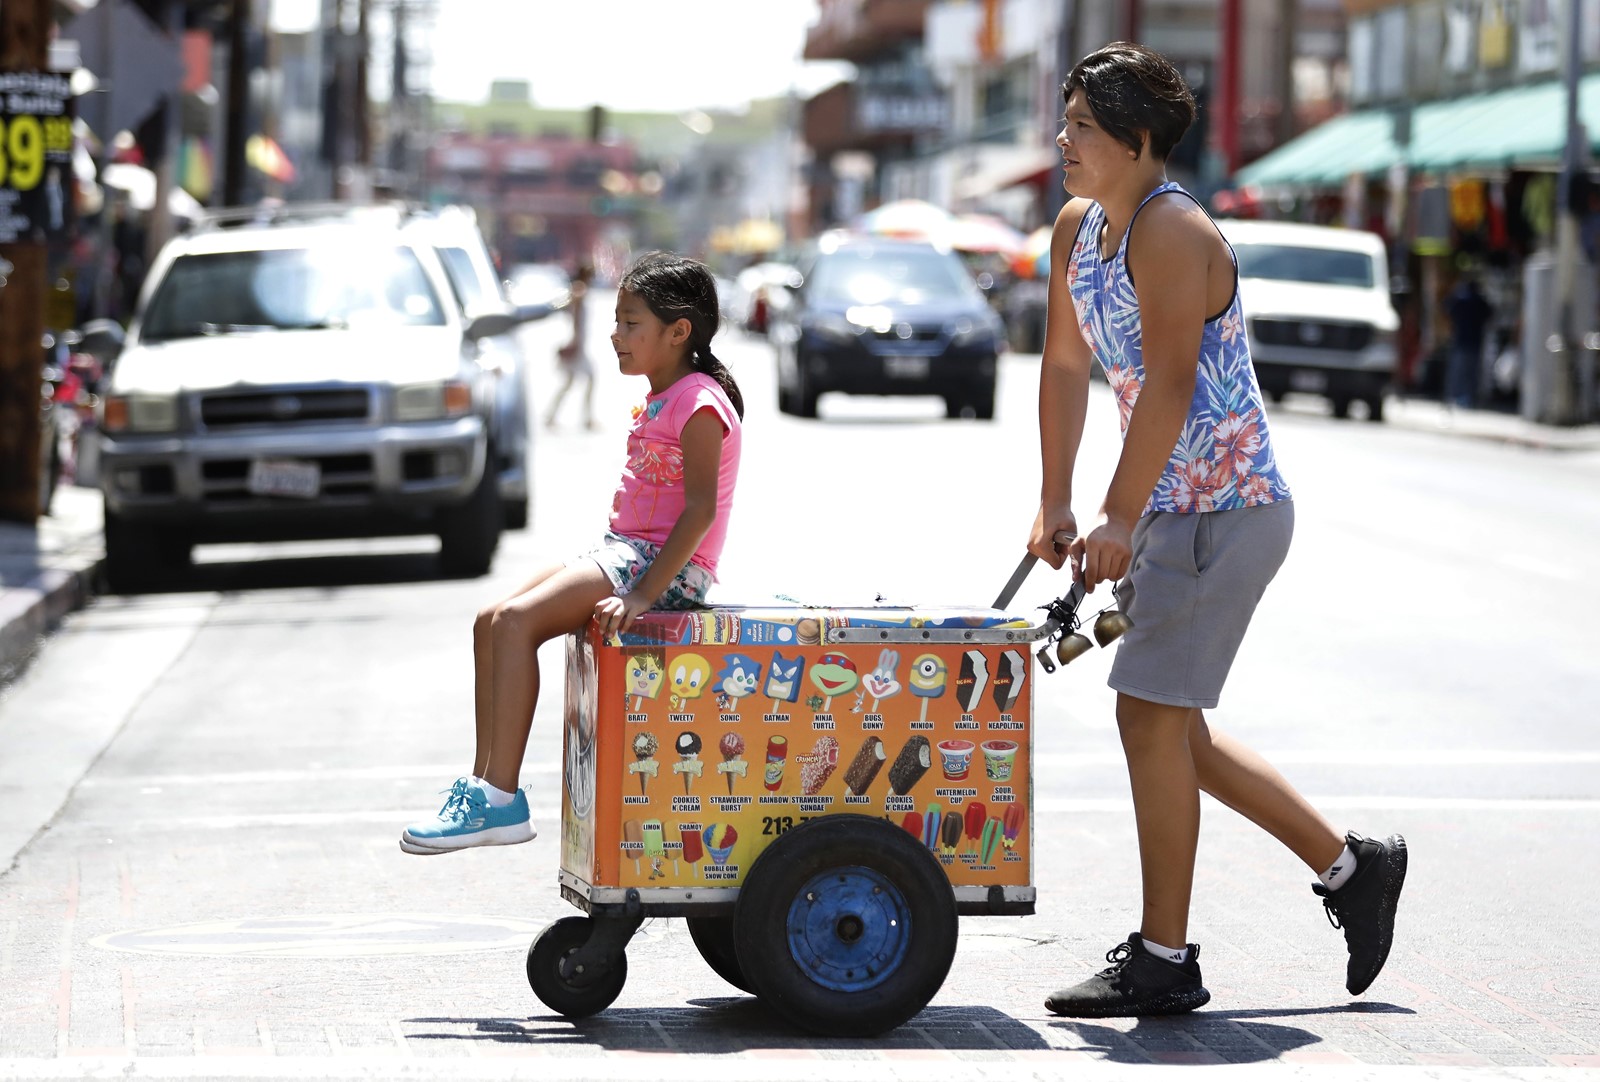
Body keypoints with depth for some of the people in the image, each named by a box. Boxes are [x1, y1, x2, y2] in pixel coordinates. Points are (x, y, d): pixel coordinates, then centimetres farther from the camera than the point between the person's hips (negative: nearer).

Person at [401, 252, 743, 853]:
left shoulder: (699, 404, -13)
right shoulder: (659, 402, 19)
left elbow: (701, 508, -23)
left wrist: (643, 595, -28)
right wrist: (635, 583, 15)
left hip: (667, 565, -10)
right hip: (626, 555, 10)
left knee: (516, 621, -23)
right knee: (490, 622, 1)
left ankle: (501, 800, -25)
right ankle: (484, 780, 1)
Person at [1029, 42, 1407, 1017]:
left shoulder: (1172, 232, -20)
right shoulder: (1077, 230, 8)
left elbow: (1168, 386, -27)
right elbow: (1066, 367, 15)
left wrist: (1119, 520, -30)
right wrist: (1054, 505, 11)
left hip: (1226, 511, -10)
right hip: (1171, 511, 10)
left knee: (1151, 713, -9)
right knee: (1170, 724, 13)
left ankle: (1163, 963, -1)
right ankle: (1349, 866, 24)